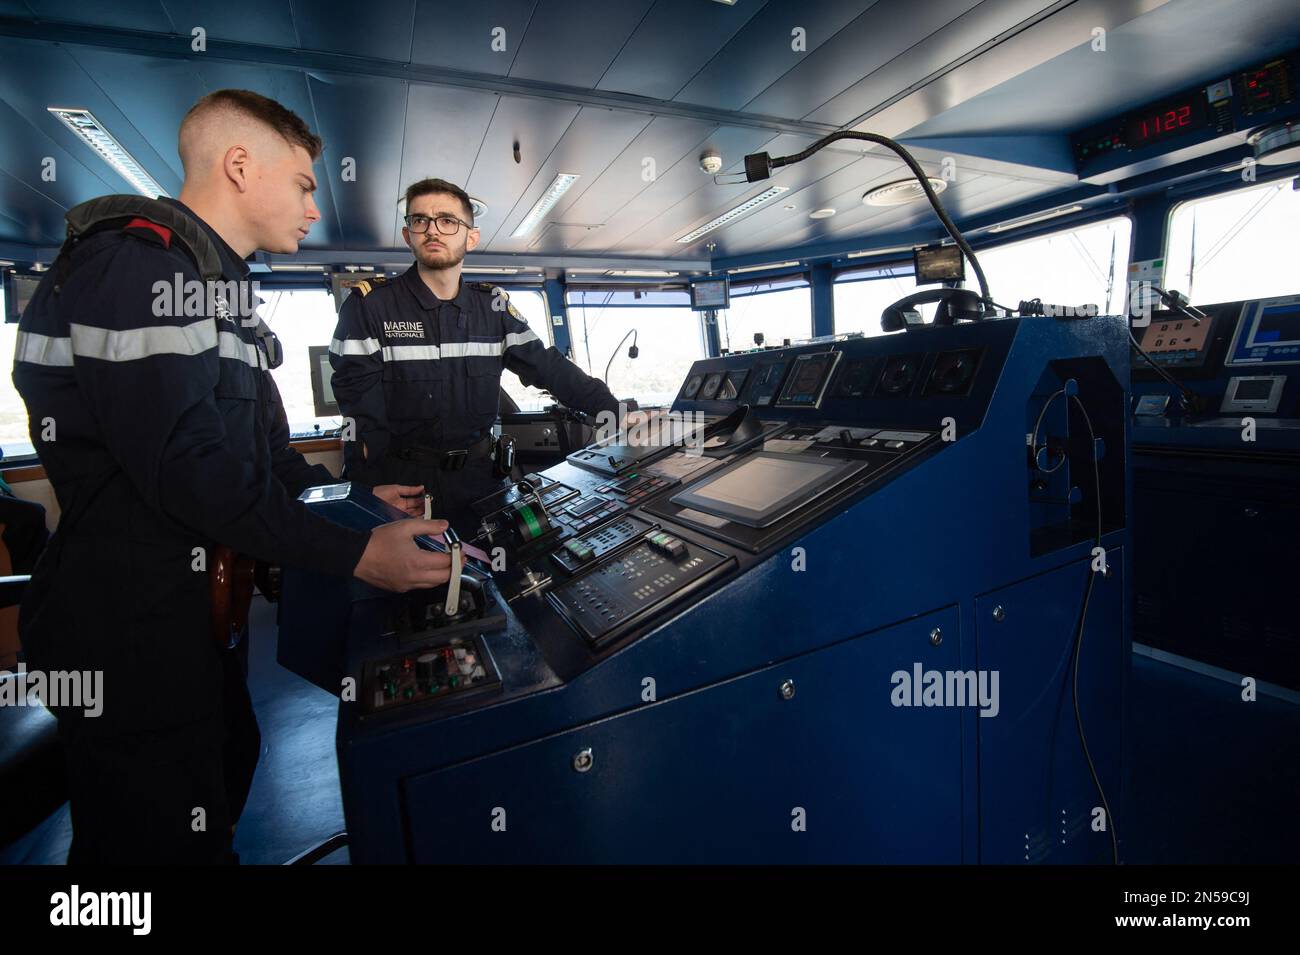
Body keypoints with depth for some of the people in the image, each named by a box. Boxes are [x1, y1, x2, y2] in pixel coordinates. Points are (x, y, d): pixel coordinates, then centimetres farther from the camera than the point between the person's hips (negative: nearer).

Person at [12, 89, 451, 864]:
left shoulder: (217, 279, 15)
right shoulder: (139, 261, -18)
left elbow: (256, 445, 15)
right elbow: (186, 465, -28)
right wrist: (355, 553, -24)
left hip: (195, 606, 10)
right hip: (128, 630, -10)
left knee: (228, 771, 27)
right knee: (163, 839, 6)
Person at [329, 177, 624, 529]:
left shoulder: (493, 306, 4)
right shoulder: (370, 304, -6)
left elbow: (548, 366, 3)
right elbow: (359, 403, -11)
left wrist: (615, 411, -7)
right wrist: (374, 489, -21)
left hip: (475, 475, 3)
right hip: (396, 480, -3)